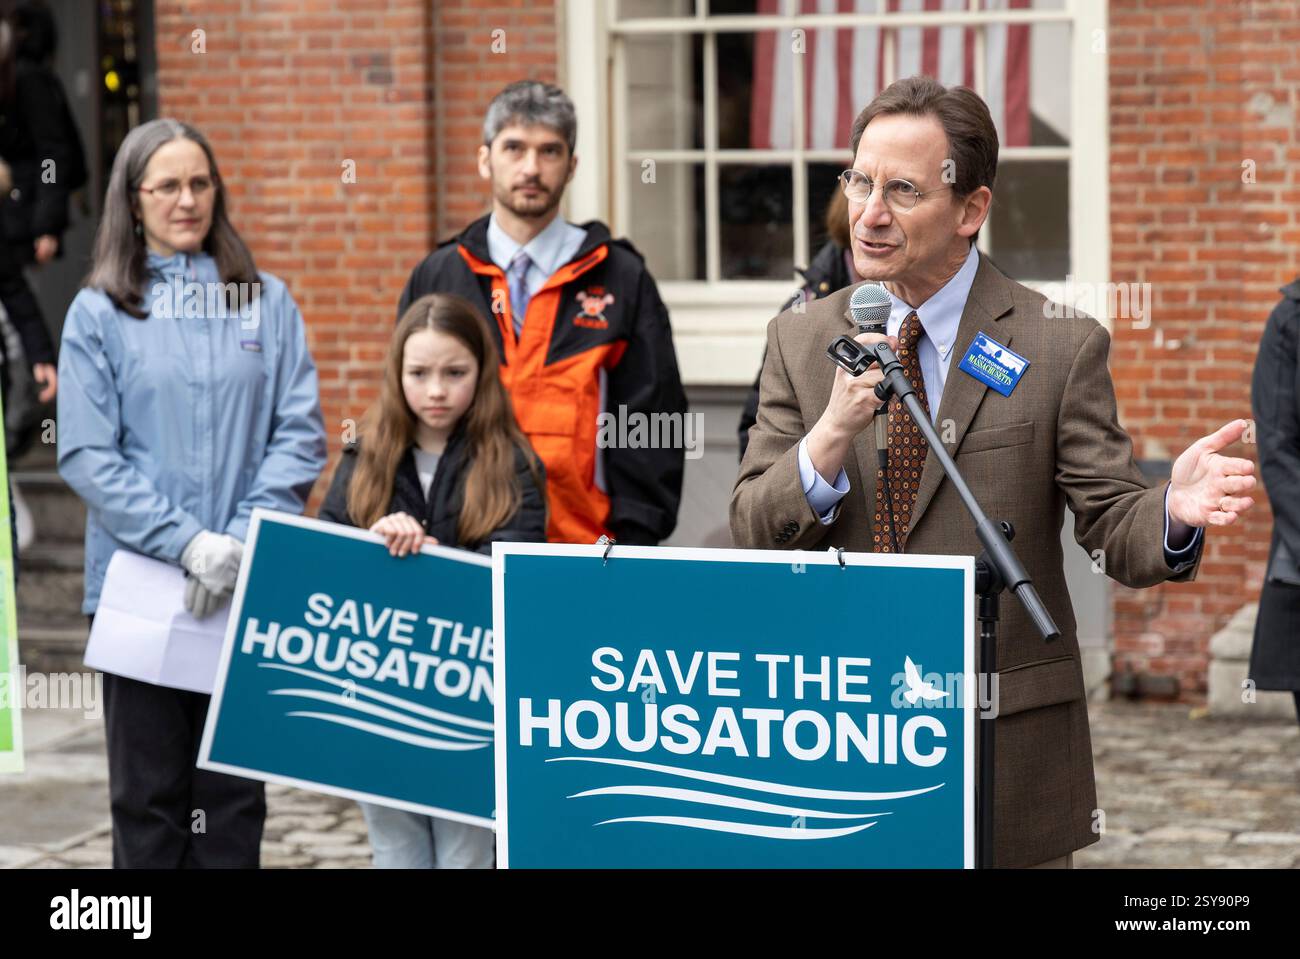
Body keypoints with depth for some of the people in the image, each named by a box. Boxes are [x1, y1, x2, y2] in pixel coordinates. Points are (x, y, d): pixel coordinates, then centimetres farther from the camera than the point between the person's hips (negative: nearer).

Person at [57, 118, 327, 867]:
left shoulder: (268, 303, 7)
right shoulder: (100, 313, 2)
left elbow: (300, 435, 1)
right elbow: (88, 456, -5)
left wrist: (243, 539, -12)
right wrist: (187, 541, -15)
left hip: (250, 586, 1)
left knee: (235, 791, 6)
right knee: (149, 792, 4)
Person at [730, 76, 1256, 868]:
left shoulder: (1062, 346, -4)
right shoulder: (801, 342, 5)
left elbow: (1115, 526, -6)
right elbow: (754, 535, -2)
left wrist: (1175, 510, -29)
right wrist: (835, 430, -20)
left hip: (1009, 750, -2)